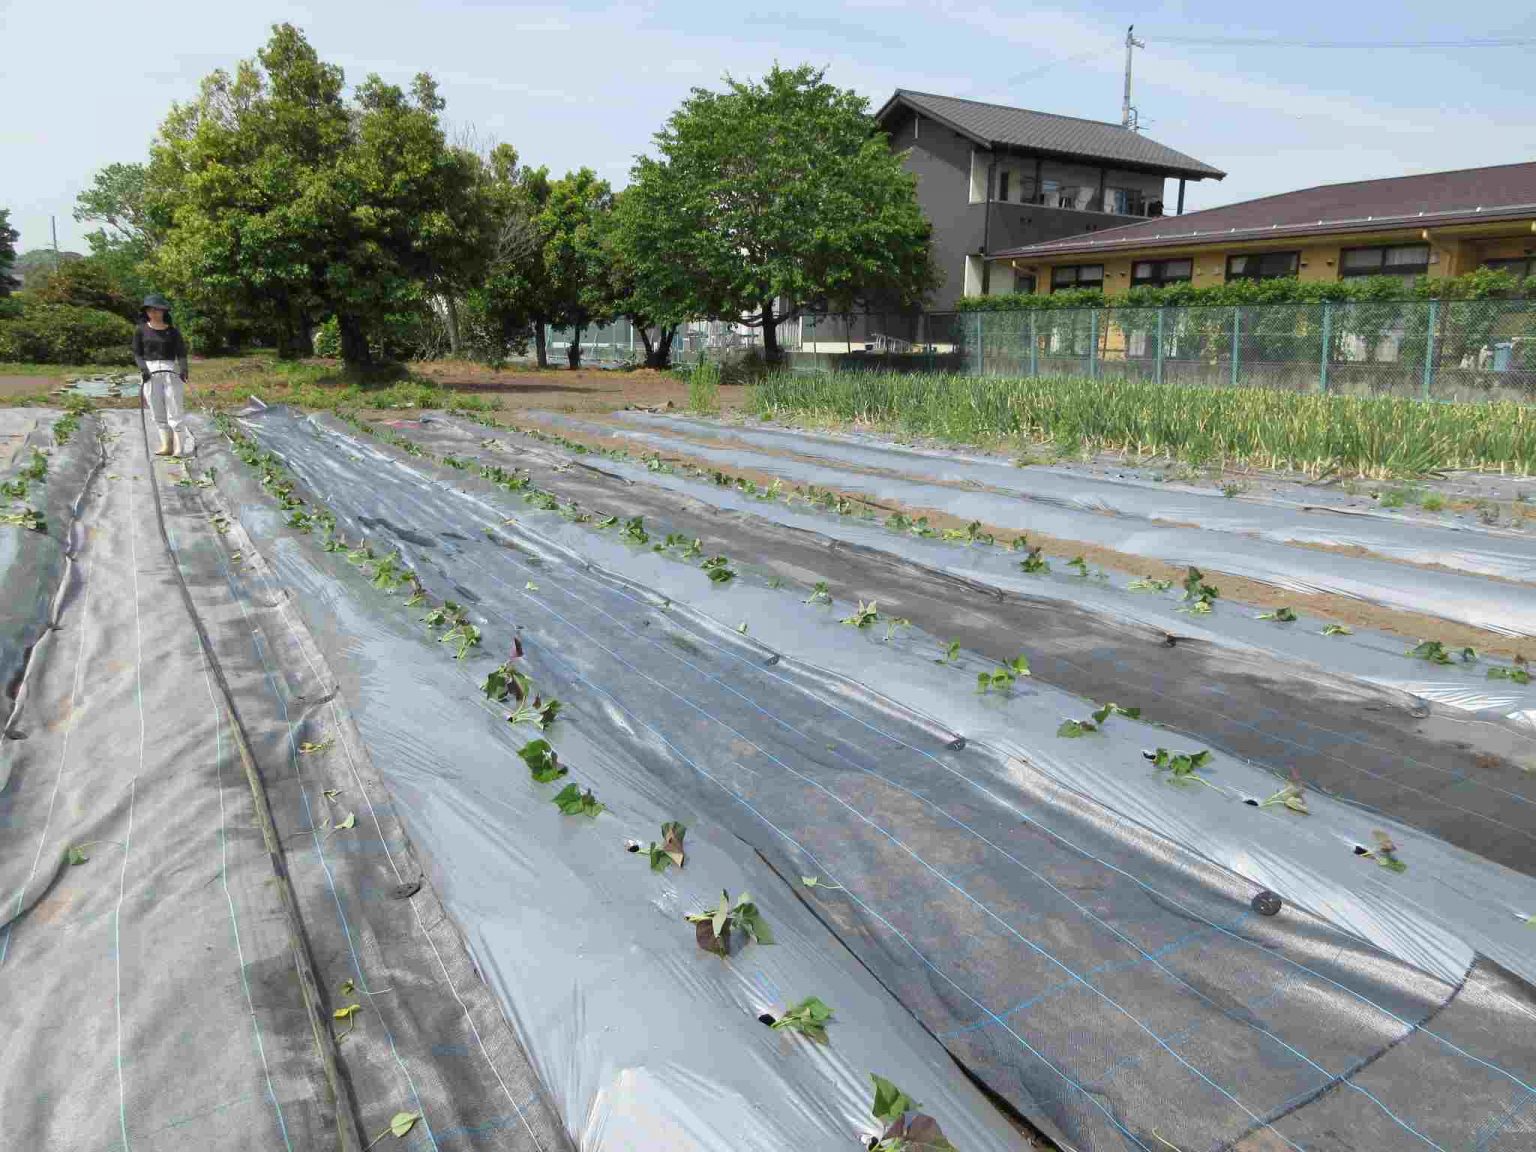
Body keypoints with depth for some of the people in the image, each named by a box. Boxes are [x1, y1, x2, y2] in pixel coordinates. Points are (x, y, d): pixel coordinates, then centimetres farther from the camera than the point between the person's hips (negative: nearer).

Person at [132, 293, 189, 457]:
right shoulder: (141, 330, 7)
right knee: (157, 412, 2)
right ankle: (166, 445, 7)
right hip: (149, 372, 2)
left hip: (171, 371, -2)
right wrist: (143, 368, -11)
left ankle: (179, 447, -5)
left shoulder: (173, 331, 4)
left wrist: (183, 369, -18)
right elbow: (137, 353, 7)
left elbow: (181, 353, -1)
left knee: (174, 411, -5)